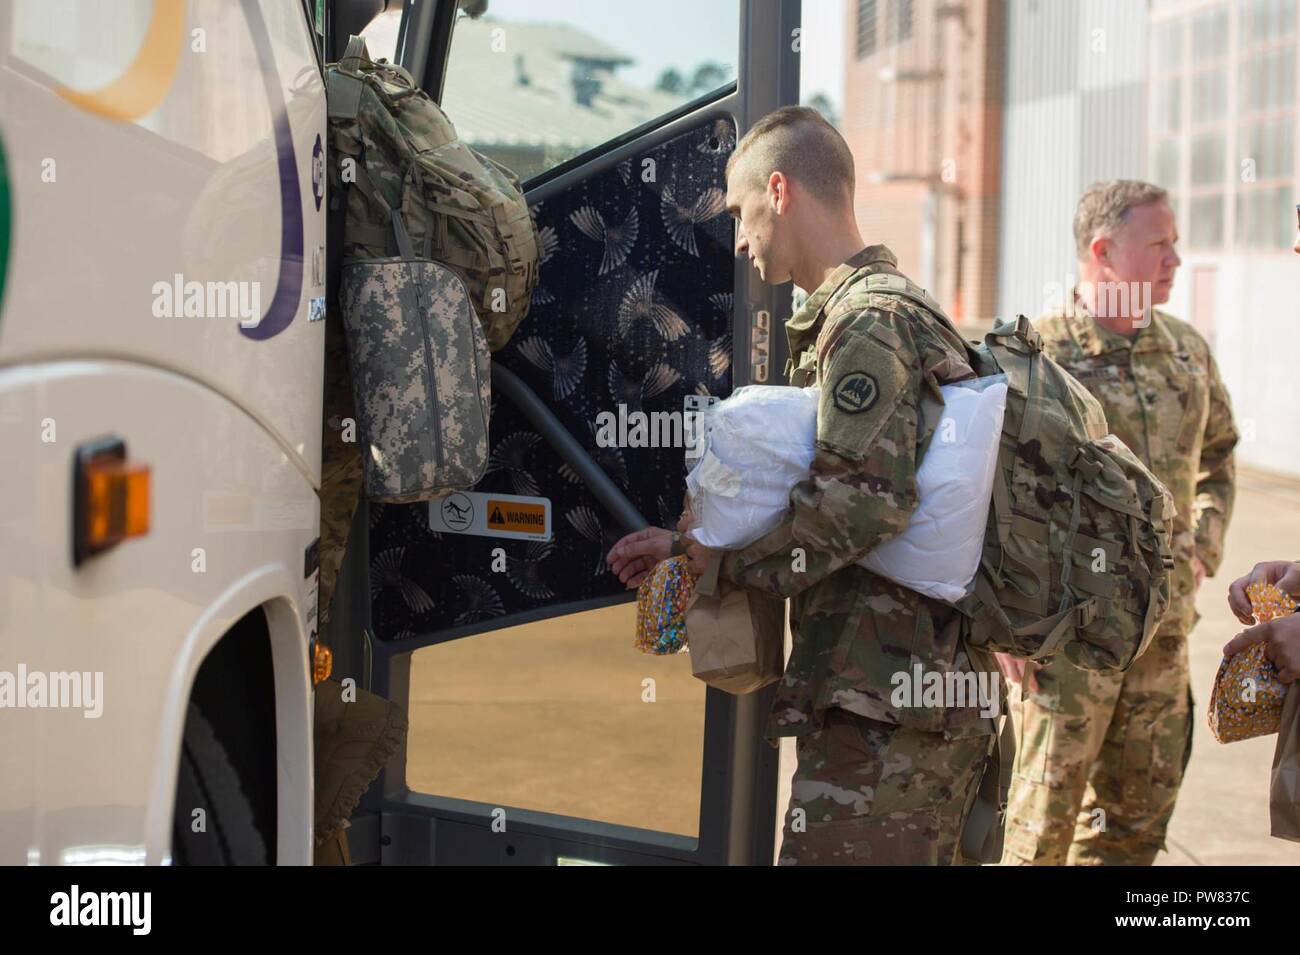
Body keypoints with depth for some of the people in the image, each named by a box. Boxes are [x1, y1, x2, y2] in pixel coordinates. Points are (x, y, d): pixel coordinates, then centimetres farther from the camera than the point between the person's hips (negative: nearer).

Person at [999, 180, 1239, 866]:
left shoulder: (1187, 351, 9)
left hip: (1164, 622, 6)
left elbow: (1218, 454, 27)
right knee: (1047, 811, 0)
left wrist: (1204, 546, 14)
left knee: (1139, 810, 13)